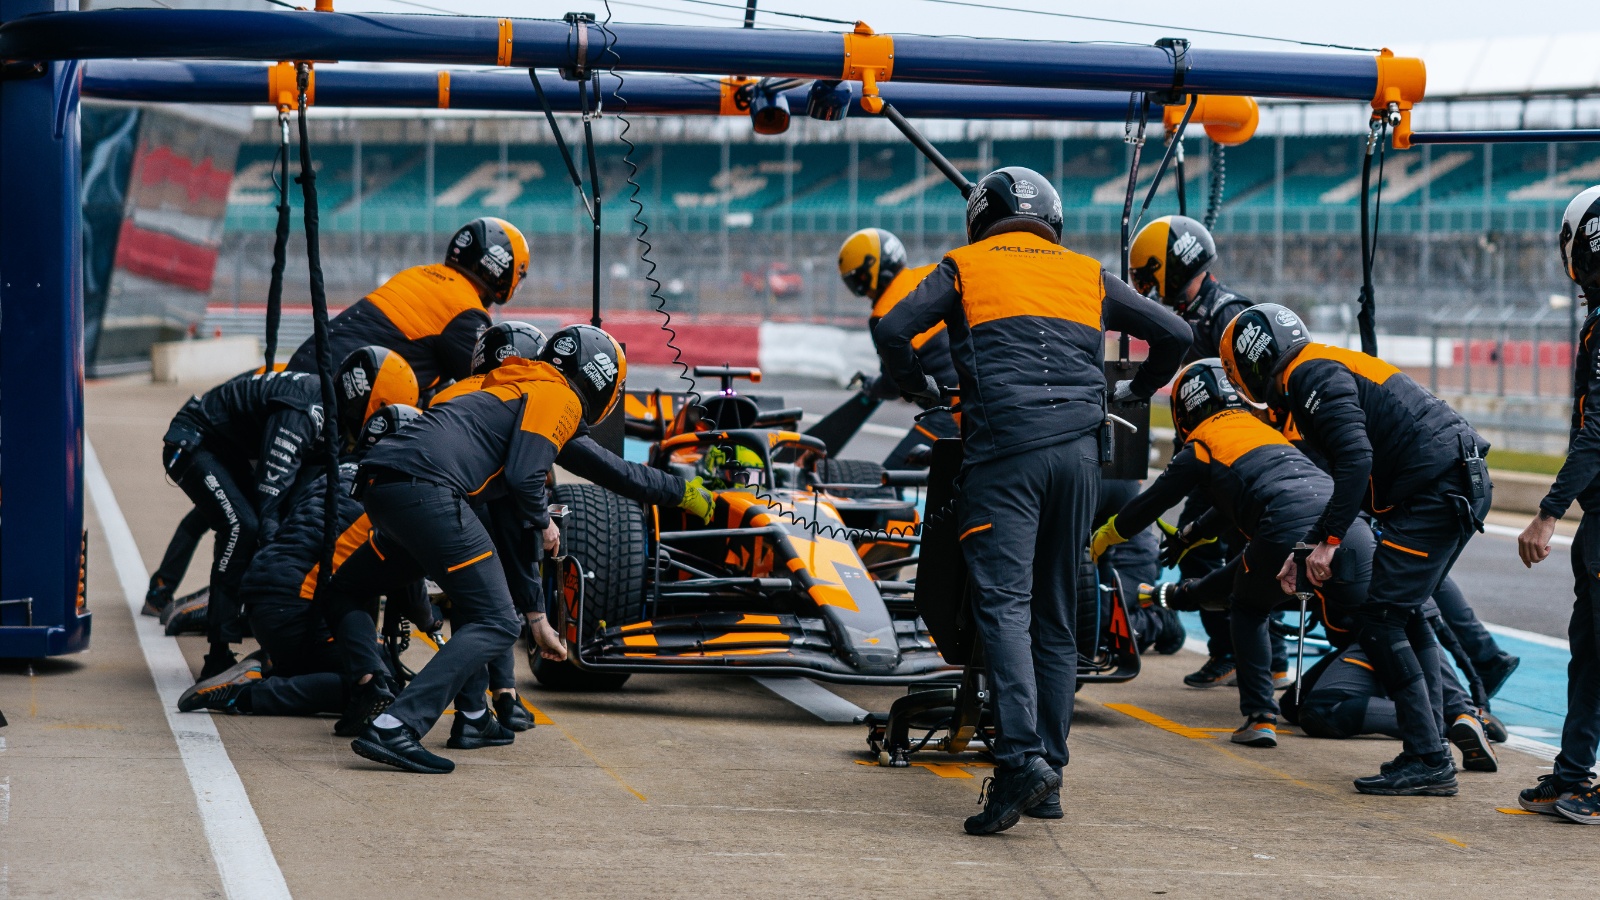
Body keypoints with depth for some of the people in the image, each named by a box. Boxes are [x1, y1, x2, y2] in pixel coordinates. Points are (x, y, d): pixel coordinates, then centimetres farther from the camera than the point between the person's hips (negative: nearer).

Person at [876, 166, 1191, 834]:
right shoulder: (1087, 275, 22)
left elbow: (893, 329, 0)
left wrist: (921, 388, 18)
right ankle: (1050, 773, 11)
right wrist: (1134, 390, 36)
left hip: (1004, 451, -4)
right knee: (1056, 616, 11)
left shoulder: (964, 267, 14)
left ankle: (1022, 760, -29)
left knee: (1004, 605, -12)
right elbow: (1174, 334, 20)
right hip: (1079, 451, 4)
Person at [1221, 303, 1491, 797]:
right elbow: (1351, 480, 29)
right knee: (1405, 616, 18)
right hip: (1463, 486, 10)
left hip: (1437, 492, -10)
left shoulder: (1313, 376, -8)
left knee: (1382, 622, -8)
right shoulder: (1330, 370, 24)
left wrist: (1329, 541, -17)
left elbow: (1356, 459, -21)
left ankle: (1428, 761, -9)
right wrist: (1308, 549, 27)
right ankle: (1430, 750, 18)